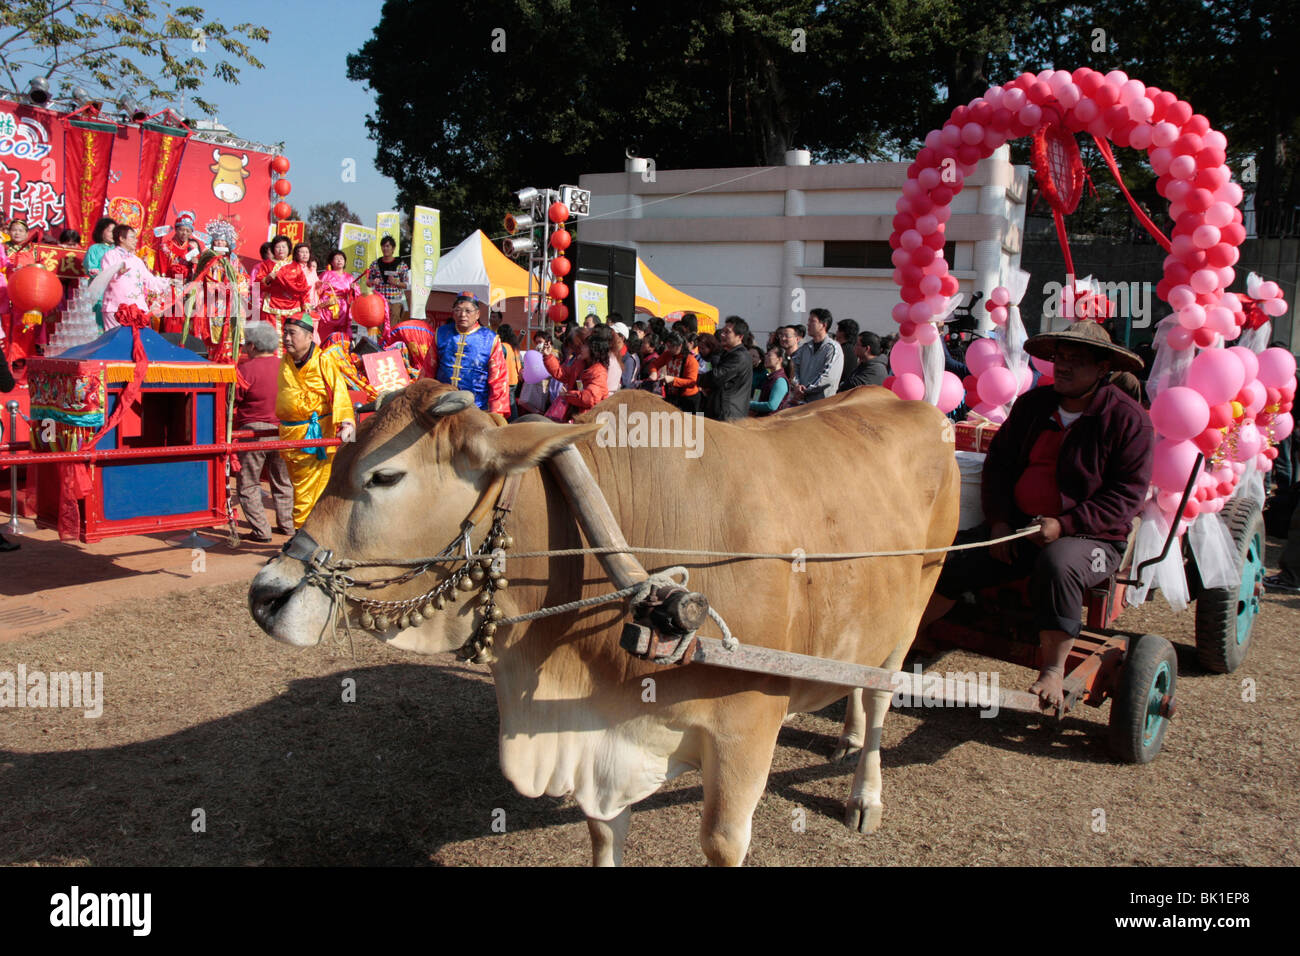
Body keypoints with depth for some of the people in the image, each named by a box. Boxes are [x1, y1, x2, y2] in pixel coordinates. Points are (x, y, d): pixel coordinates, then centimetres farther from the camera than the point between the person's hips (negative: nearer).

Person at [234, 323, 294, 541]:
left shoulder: (246, 369, -13)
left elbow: (232, 403, -9)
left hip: (253, 431, -5)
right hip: (281, 431, 5)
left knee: (248, 485, 5)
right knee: (282, 482, 19)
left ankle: (261, 531, 1)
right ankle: (287, 525, 23)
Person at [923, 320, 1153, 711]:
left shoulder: (1127, 419, -7)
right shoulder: (1032, 404, 9)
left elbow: (1126, 494, -11)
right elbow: (999, 461, 15)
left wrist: (1065, 524, -21)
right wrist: (998, 519, 0)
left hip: (1090, 536, -5)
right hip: (1017, 526, 5)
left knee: (1057, 564, -38)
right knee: (952, 561, -11)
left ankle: (1053, 671, -26)